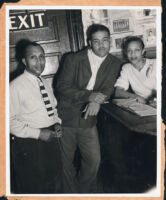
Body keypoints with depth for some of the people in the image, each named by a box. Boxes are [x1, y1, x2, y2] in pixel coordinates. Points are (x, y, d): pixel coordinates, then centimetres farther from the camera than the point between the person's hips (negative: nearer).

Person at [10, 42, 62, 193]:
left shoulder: (46, 84, 8)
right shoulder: (16, 87, -15)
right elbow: (10, 121, -17)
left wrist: (57, 123, 0)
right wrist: (38, 133, -20)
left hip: (51, 140, 7)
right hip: (28, 146, -6)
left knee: (55, 185, 24)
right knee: (33, 189, 12)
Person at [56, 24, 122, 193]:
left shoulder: (114, 64, 2)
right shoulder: (73, 59, -7)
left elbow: (107, 89, -6)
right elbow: (62, 86, -13)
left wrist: (97, 101, -30)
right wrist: (89, 95, -27)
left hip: (88, 120, 2)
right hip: (66, 118, -2)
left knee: (94, 160, 8)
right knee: (65, 162, 10)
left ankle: (85, 192, 36)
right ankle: (70, 193, 35)